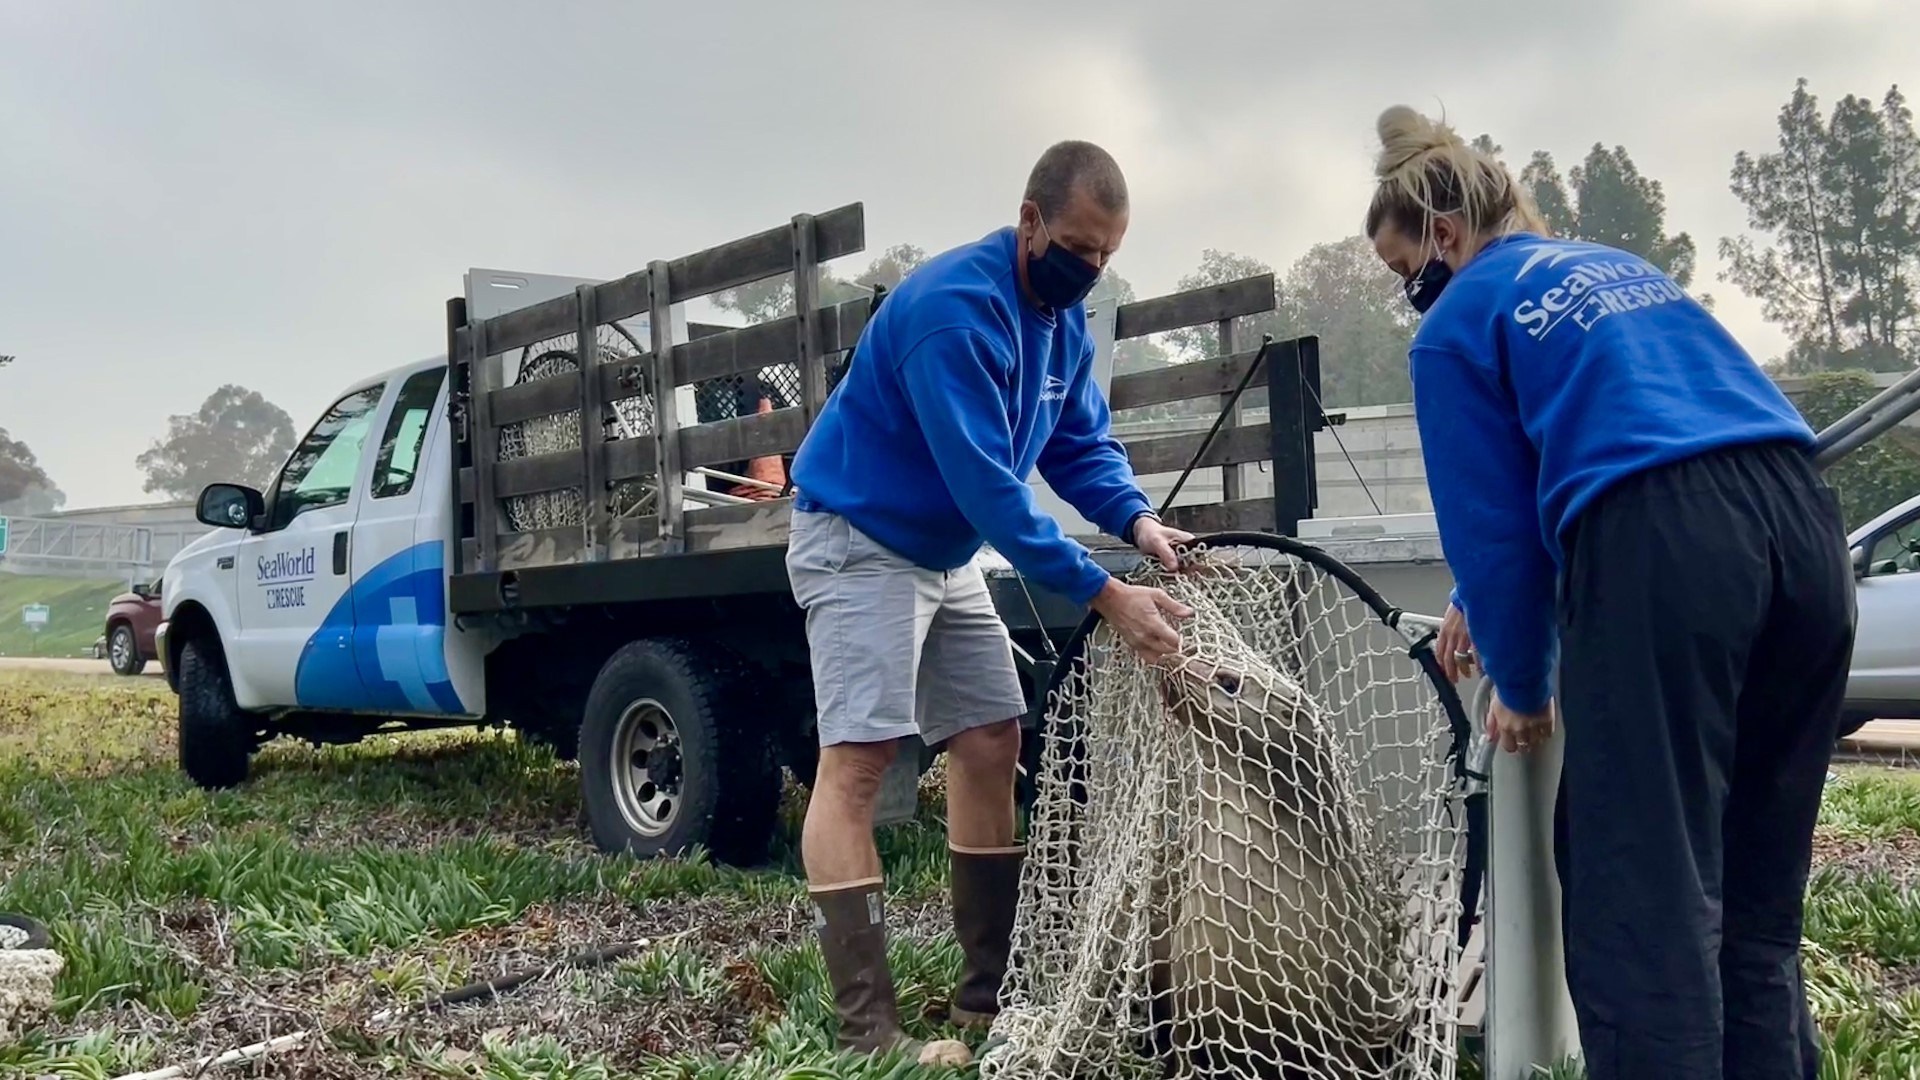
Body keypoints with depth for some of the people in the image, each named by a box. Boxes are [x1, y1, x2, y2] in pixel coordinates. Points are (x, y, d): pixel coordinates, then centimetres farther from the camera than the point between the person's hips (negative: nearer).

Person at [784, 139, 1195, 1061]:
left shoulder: (1064, 321, 1)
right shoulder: (954, 307, -28)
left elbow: (1082, 444, 4)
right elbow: (987, 483, -33)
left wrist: (1135, 518, -18)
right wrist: (1104, 595, -33)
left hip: (947, 556, 9)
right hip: (857, 542, -9)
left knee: (991, 745, 6)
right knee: (856, 762, -14)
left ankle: (987, 995, 14)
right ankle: (865, 1033, -13)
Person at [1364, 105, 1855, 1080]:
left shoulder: (1457, 325, 8)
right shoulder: (1616, 266, 29)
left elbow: (1491, 522, 6)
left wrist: (1523, 689, 20)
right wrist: (1492, 597, 45)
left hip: (1658, 554, -8)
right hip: (1802, 524, 8)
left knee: (1644, 903, -3)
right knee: (1758, 902, 15)